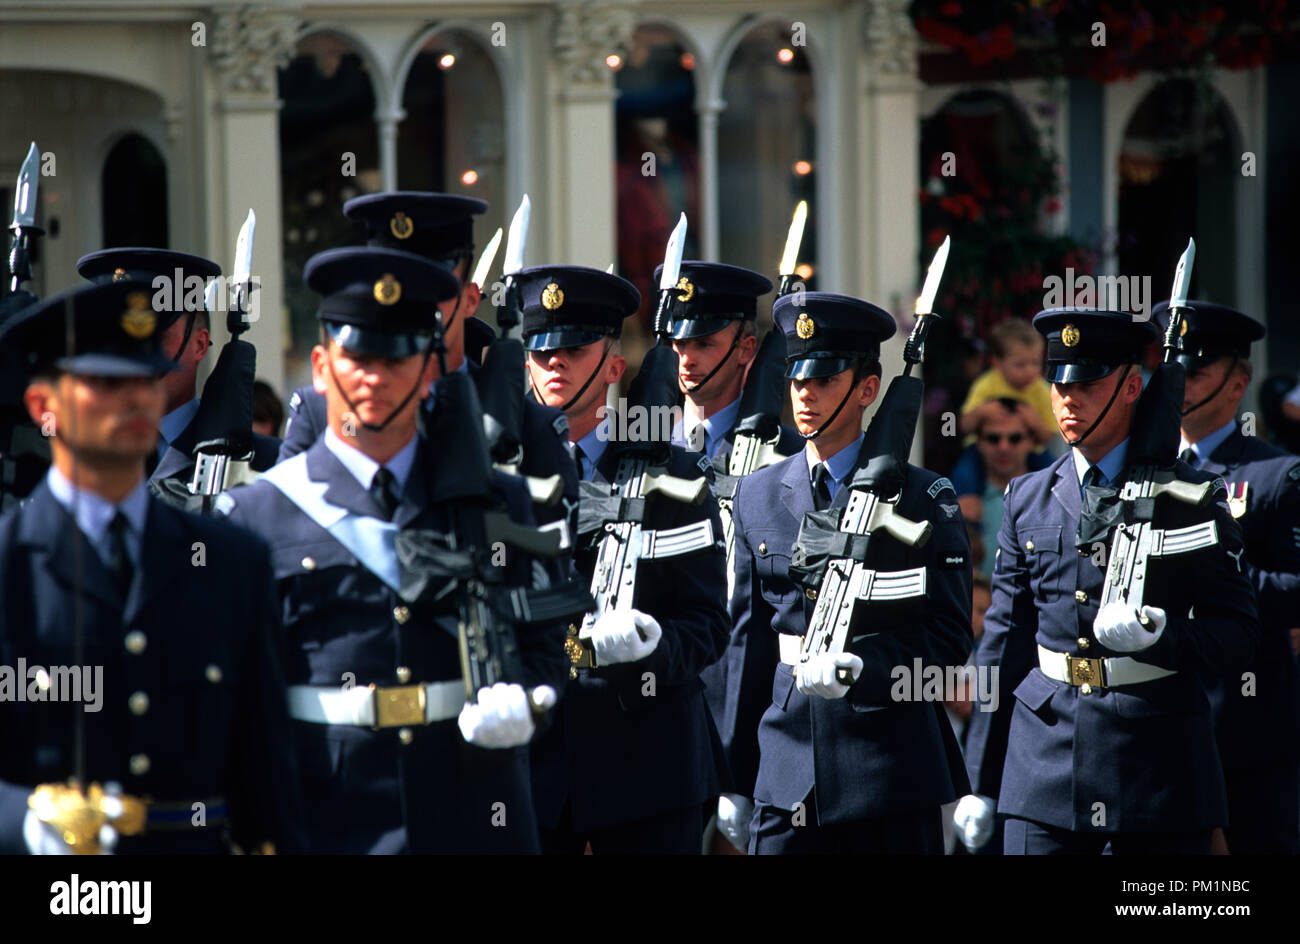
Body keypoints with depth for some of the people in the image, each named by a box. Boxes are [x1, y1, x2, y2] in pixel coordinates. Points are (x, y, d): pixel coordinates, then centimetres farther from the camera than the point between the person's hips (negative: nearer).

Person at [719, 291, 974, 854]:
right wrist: (736, 780, 12)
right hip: (786, 758, 3)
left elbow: (949, 636, -3)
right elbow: (747, 641, 12)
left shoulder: (922, 498, 0)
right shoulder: (758, 496, 11)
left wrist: (860, 666, -20)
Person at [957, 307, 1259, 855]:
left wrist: (1159, 633, -20)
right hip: (1046, 762, 2)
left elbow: (1238, 639, 0)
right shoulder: (1028, 500, 10)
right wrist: (980, 783, 12)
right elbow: (1003, 642, 13)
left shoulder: (1188, 498, 1)